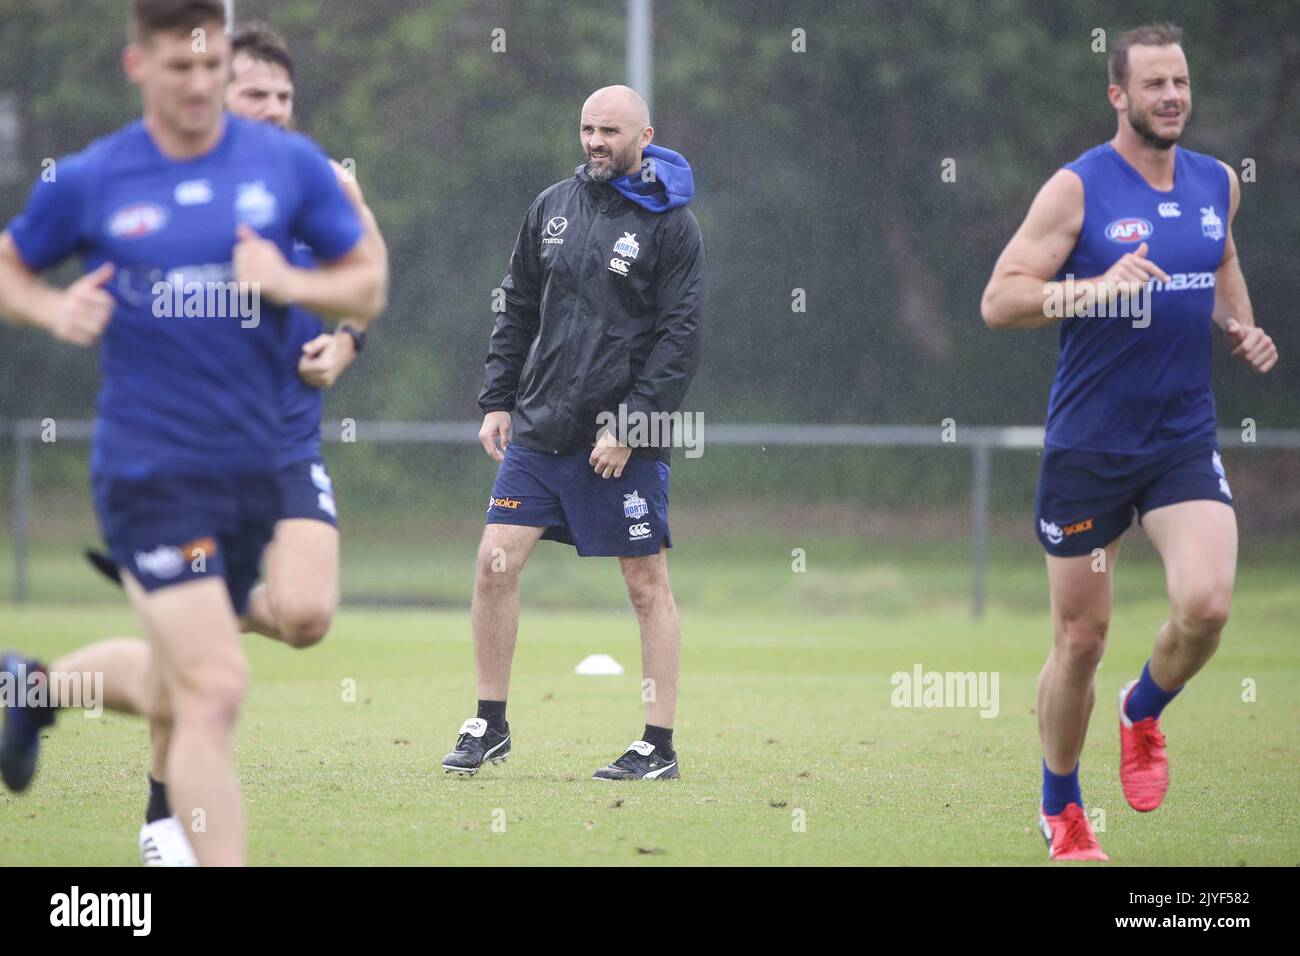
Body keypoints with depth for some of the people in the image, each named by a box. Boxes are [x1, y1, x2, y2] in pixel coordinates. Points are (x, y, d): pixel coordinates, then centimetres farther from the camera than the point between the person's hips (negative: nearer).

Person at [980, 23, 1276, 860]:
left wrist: (1240, 328, 9)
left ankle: (1145, 713, 14)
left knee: (1206, 605, -19)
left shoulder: (1218, 184, 6)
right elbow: (999, 300, -12)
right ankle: (1062, 813, 25)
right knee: (1081, 640, 4)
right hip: (1089, 445, -3)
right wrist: (1094, 288, -26)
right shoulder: (1078, 189, -9)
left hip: (1186, 438, 3)